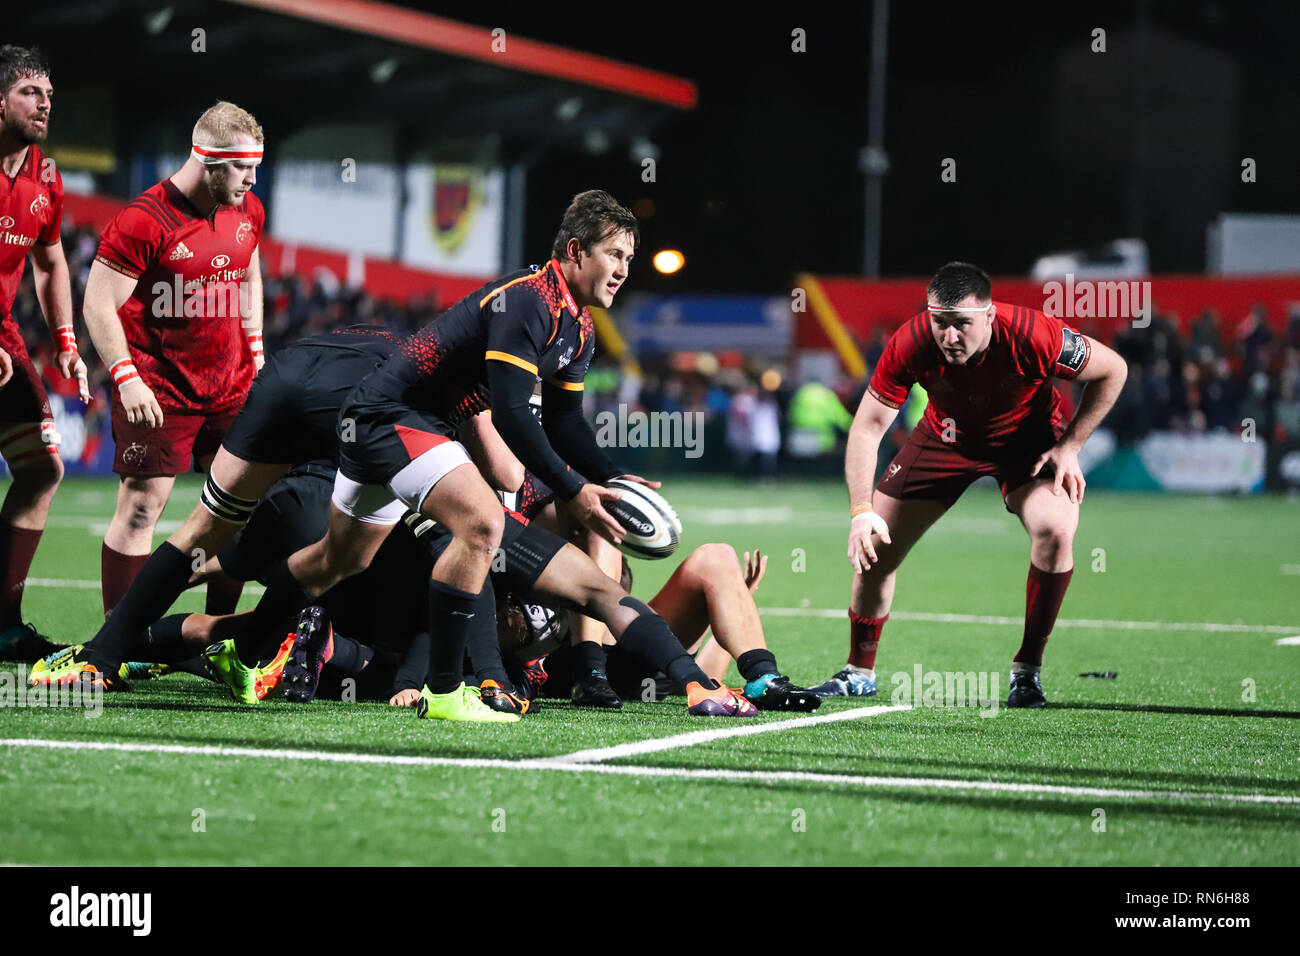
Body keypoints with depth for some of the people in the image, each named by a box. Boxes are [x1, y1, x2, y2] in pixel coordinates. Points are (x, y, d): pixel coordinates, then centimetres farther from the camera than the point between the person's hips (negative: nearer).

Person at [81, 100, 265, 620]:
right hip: (158, 391, -7)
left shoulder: (248, 210, 6)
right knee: (140, 508, -7)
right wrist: (127, 379, -21)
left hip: (231, 388, 7)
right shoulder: (143, 221, -17)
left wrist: (254, 348, 17)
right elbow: (99, 305, -14)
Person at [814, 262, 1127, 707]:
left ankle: (1027, 671, -12)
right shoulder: (911, 344, -31)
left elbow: (1112, 370, -18)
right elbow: (867, 427, -23)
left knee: (1055, 530, -28)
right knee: (874, 545, -2)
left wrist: (1069, 446, -18)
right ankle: (859, 673, 21)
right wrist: (861, 512, -33)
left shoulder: (1032, 336, -36)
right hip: (945, 436, 2)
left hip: (1028, 439, -2)